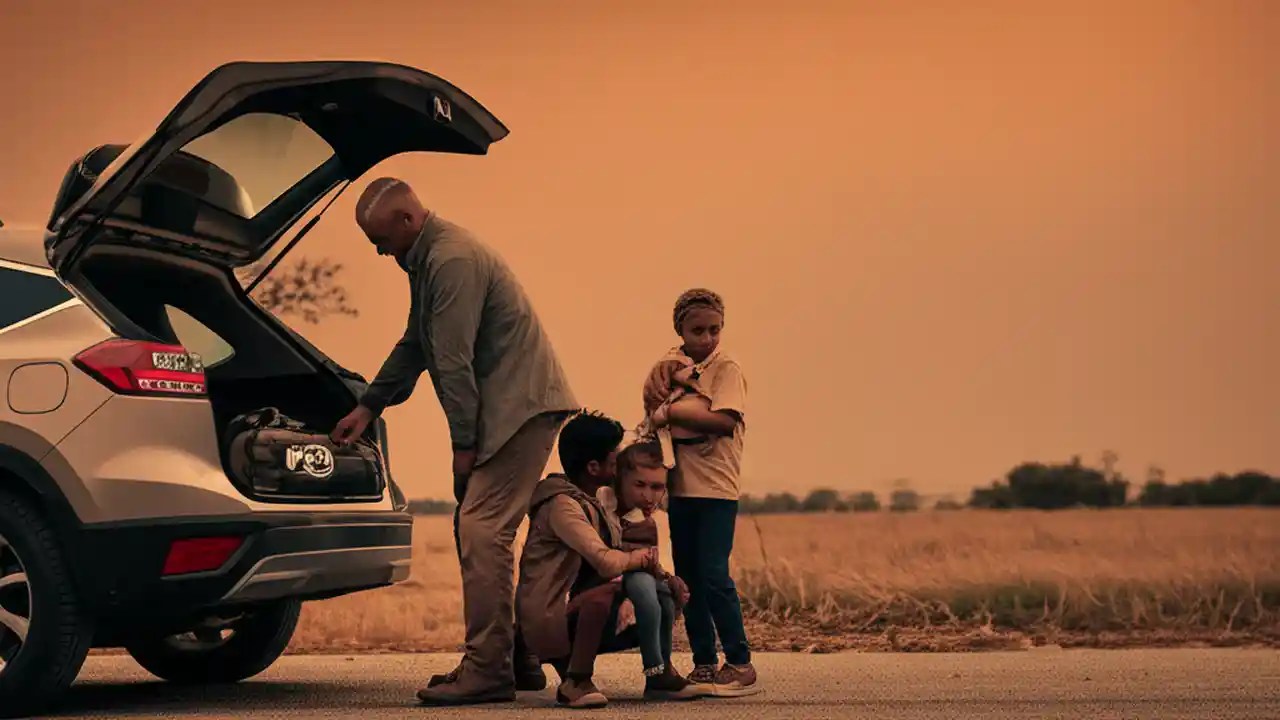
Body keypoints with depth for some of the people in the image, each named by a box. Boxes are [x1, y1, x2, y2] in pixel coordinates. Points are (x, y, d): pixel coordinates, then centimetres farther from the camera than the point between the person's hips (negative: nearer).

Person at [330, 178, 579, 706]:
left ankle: (487, 671, -15)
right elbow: (414, 345, 26)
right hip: (503, 410, 11)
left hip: (521, 405, -11)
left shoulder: (453, 261, -19)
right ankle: (513, 659, 17)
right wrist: (368, 406, 24)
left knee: (483, 532, -14)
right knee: (476, 531, 12)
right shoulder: (427, 259, 16)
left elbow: (454, 361, -19)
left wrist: (463, 444, -14)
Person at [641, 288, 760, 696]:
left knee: (714, 574, -13)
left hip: (715, 486, -7)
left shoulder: (726, 368, -6)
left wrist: (671, 412, -16)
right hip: (679, 484, 7)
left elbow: (725, 420, -19)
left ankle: (740, 664, -6)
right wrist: (661, 374, -6)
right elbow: (652, 408, 9)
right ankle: (703, 664, 16)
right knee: (688, 577, 9)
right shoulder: (672, 365, 13)